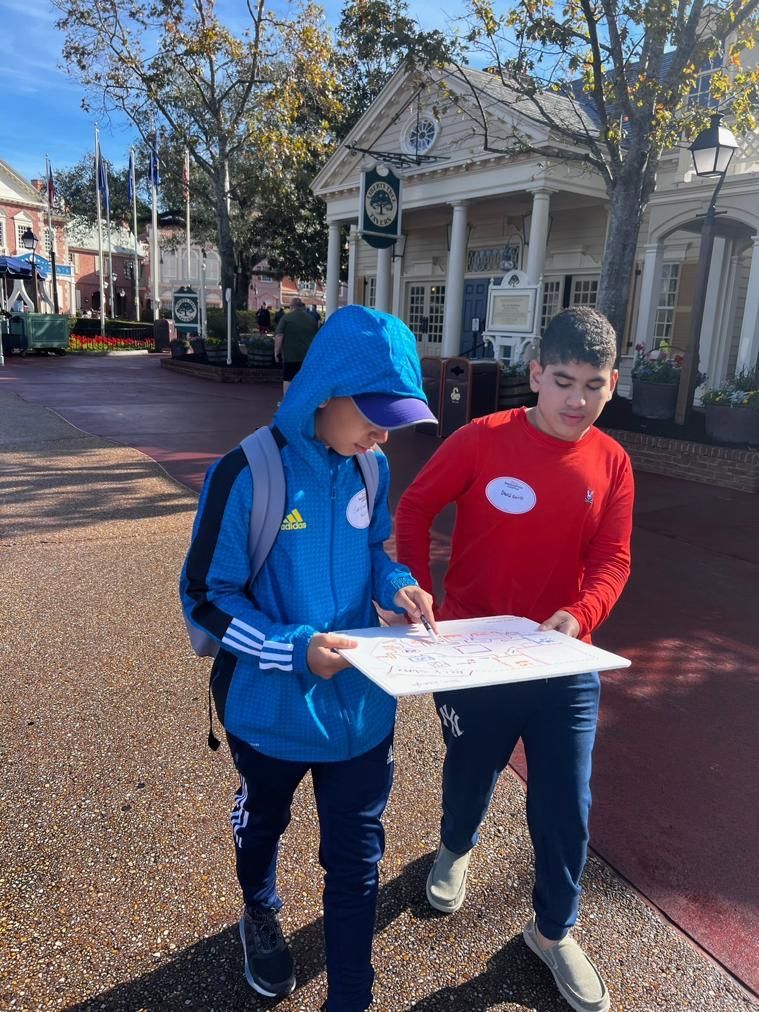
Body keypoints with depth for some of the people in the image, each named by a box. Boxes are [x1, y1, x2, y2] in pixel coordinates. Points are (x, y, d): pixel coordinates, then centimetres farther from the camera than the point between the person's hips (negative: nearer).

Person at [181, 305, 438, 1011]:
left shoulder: (370, 468, -7)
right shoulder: (247, 475, -23)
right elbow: (205, 597, -17)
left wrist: (397, 585, -13)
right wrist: (293, 648, -29)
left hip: (360, 705, 3)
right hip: (272, 706, -2)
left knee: (356, 858, 13)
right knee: (263, 824, 28)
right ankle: (261, 916, 61)